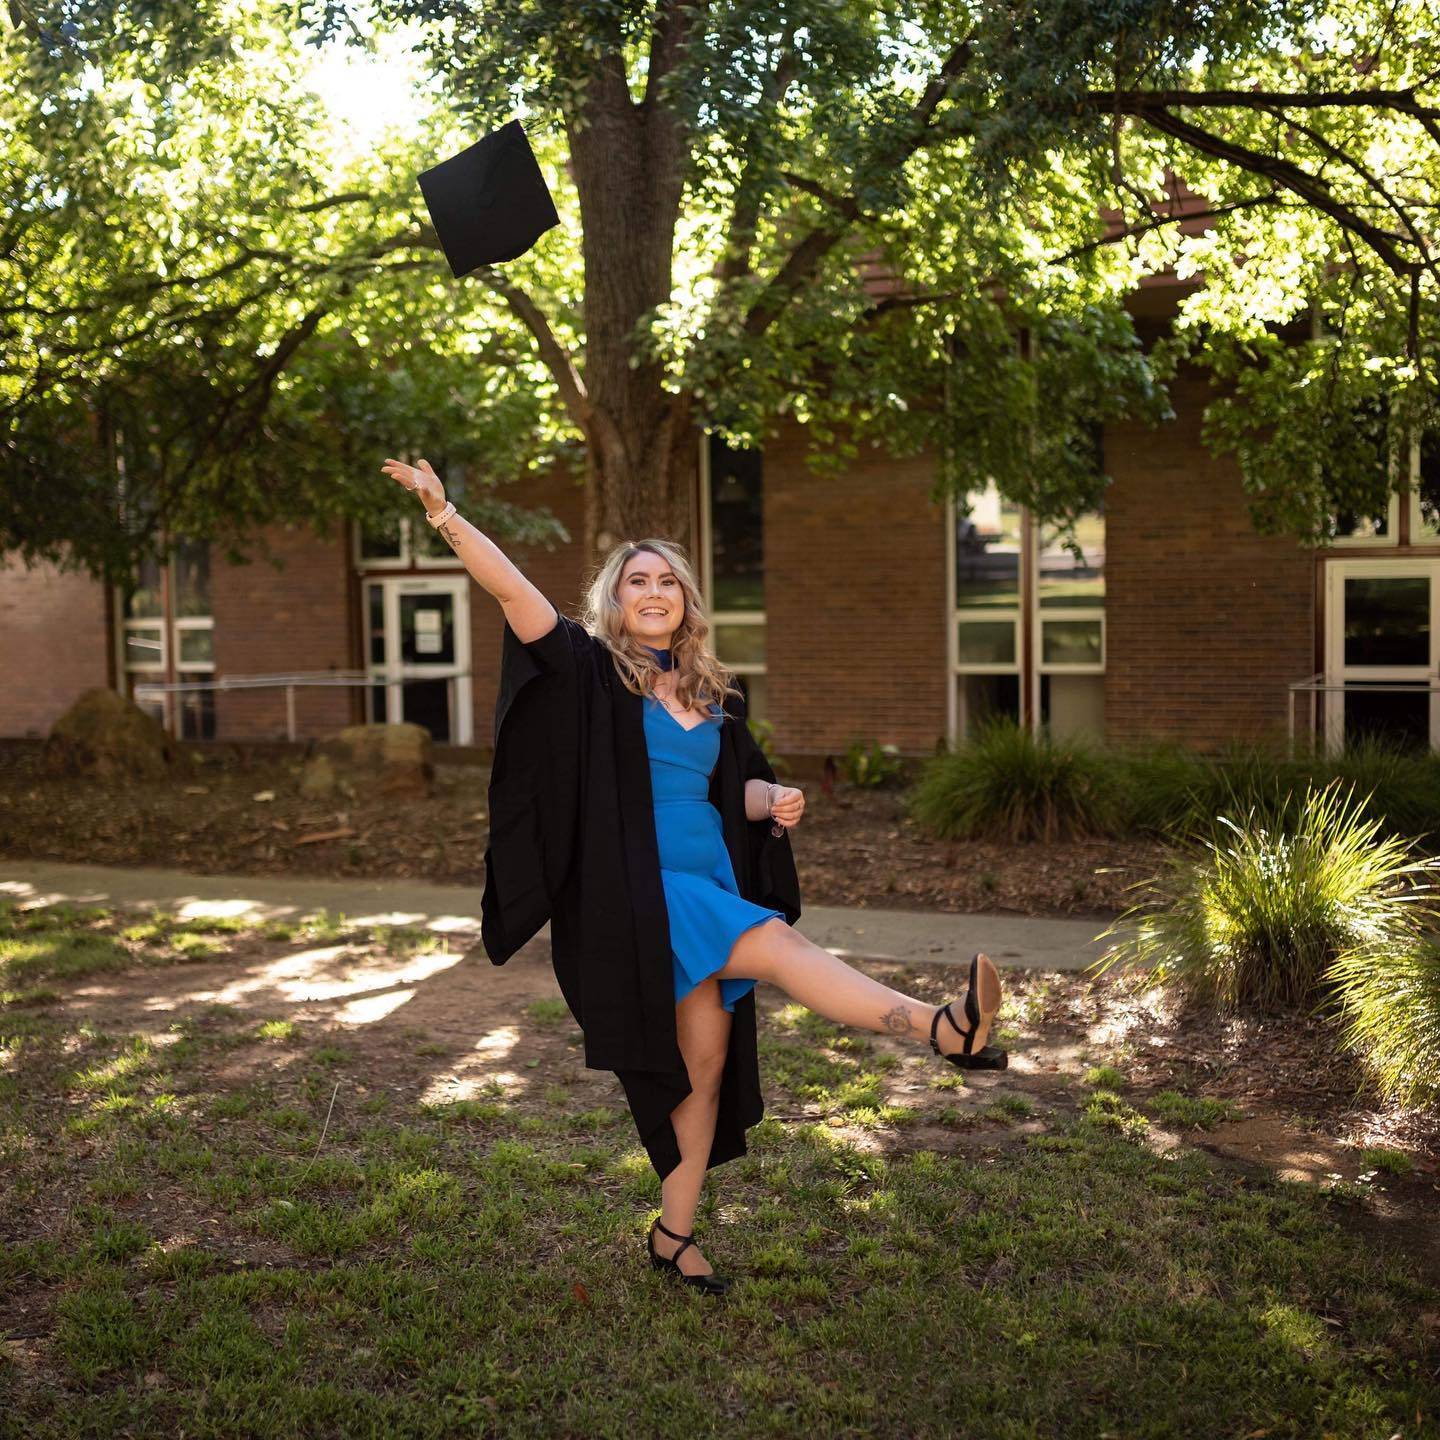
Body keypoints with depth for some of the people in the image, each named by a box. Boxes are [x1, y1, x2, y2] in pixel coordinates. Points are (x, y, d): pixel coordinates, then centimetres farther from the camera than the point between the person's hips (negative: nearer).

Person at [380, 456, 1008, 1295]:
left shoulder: (714, 693, 13)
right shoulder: (594, 671, -3)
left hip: (711, 884, 6)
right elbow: (515, 593, -14)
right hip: (637, 889, -6)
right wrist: (445, 514, -24)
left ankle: (675, 1235, 18)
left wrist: (775, 804, -4)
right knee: (780, 946, -25)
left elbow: (737, 789, 19)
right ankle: (946, 1029, -34)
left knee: (707, 1056, 6)